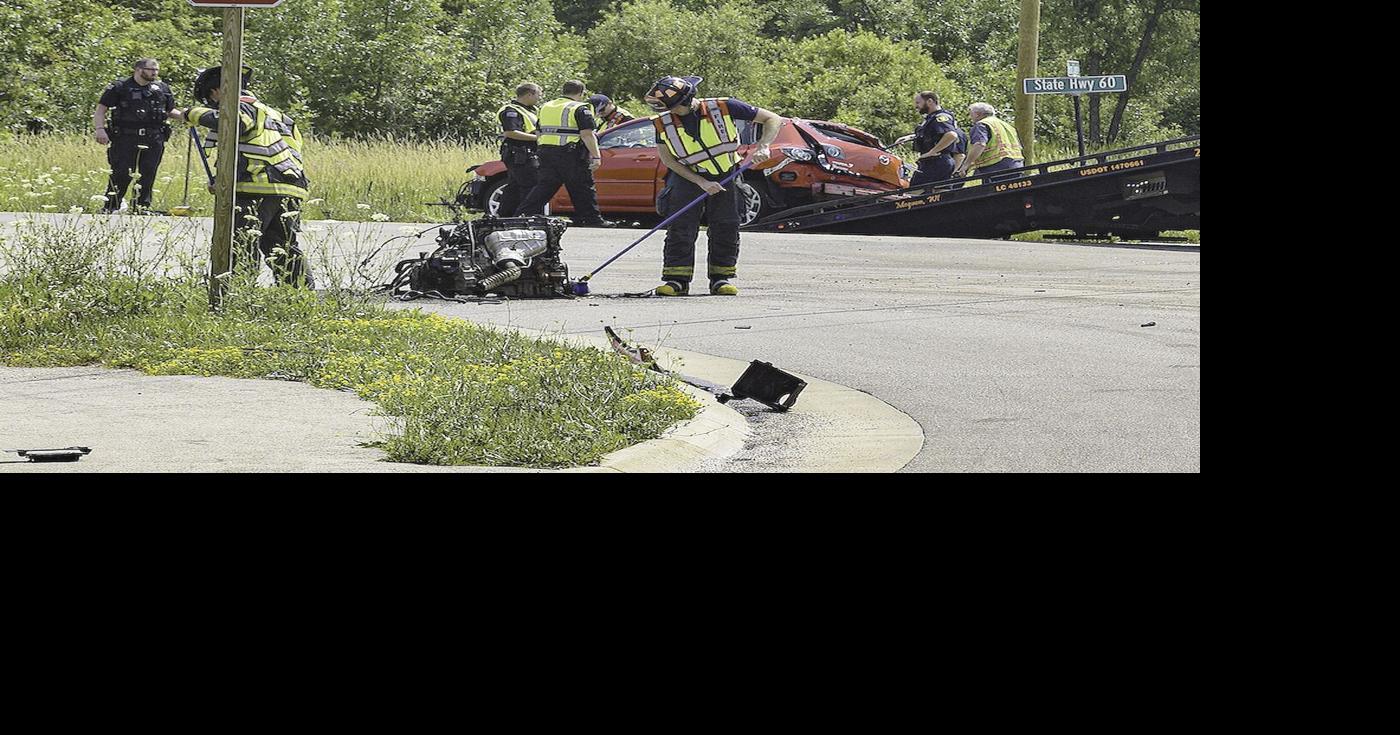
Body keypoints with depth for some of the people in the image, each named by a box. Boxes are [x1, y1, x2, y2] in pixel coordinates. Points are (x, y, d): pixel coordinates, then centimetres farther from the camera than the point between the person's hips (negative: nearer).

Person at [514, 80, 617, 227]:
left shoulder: (546, 108, 16)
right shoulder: (580, 109, -7)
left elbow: (540, 132, 20)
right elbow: (587, 134, -14)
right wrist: (596, 156, -14)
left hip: (546, 153, 6)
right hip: (570, 154, -6)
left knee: (544, 186, 7)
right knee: (583, 188, 4)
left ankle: (523, 214, -2)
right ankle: (592, 219, 8)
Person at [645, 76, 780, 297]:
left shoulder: (724, 108, -20)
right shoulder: (663, 124, -14)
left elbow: (773, 120, -14)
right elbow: (669, 160, -8)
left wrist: (763, 147, -30)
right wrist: (702, 182, -17)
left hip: (726, 176, -1)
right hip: (688, 178, 1)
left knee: (726, 228, -3)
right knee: (680, 227, -9)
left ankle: (722, 278, 7)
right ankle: (676, 279, -5)